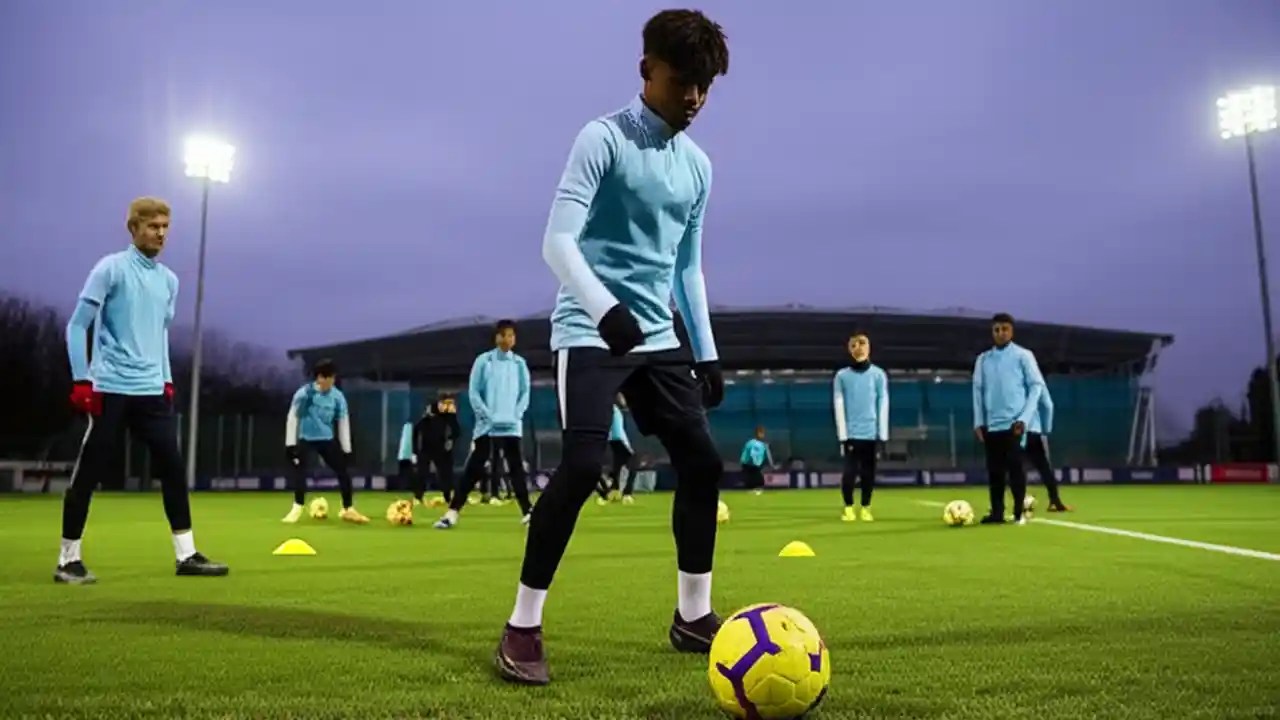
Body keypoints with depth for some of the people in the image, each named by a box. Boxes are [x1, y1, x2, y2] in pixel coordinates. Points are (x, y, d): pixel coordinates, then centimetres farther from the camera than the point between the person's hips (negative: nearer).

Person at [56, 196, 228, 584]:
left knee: (172, 467, 3)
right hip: (111, 390, -5)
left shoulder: (169, 280, 12)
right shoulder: (110, 269, -5)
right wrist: (82, 380, -10)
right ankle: (68, 559, 13)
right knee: (88, 473, 1)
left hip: (152, 391, 6)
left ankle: (186, 554, 8)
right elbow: (77, 326, -5)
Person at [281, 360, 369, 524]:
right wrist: (290, 443, -13)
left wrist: (346, 449, -1)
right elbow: (292, 418, -9)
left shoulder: (338, 397, -7)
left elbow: (343, 423, 0)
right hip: (306, 440, -2)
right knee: (299, 471, -16)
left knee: (344, 471, -2)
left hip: (328, 440, 3)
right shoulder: (304, 393, -15)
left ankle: (348, 510, 9)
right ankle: (297, 508, 0)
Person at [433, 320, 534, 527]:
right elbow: (473, 392, 0)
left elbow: (525, 393, 9)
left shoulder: (520, 363, 8)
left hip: (512, 426, 2)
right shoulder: (483, 361, 2)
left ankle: (527, 512, 7)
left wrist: (515, 415, -6)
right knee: (473, 468, -3)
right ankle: (452, 512, -2)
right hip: (486, 425, -1)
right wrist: (488, 416, -10)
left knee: (517, 468, 3)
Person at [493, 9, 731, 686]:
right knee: (582, 464, -19)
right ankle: (522, 627, -5)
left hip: (657, 336, 7)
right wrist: (605, 307, -32)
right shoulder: (604, 139, -6)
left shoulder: (698, 165, 15)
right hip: (590, 330, -7)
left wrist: (707, 352, 15)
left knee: (701, 462, 3)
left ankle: (693, 615, 18)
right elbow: (557, 240, -16)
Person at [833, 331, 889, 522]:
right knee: (850, 473, -6)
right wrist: (843, 436, -6)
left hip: (872, 434, 1)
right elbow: (839, 407, 0)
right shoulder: (842, 376, 2)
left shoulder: (879, 374, 5)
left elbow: (883, 405, 3)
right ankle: (849, 508, 13)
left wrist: (882, 435, -3)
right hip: (851, 434, -1)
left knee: (868, 473, 5)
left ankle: (866, 508, 20)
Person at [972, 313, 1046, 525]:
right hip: (991, 424, 3)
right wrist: (978, 422, 5)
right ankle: (997, 512, 11)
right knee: (994, 470, 5)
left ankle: (1019, 513, 6)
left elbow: (1036, 385, -1)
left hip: (1014, 423, -3)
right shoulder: (983, 359, 11)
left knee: (1015, 467, -3)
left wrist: (1024, 418, -9)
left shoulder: (1023, 355, 0)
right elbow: (978, 390, 11)